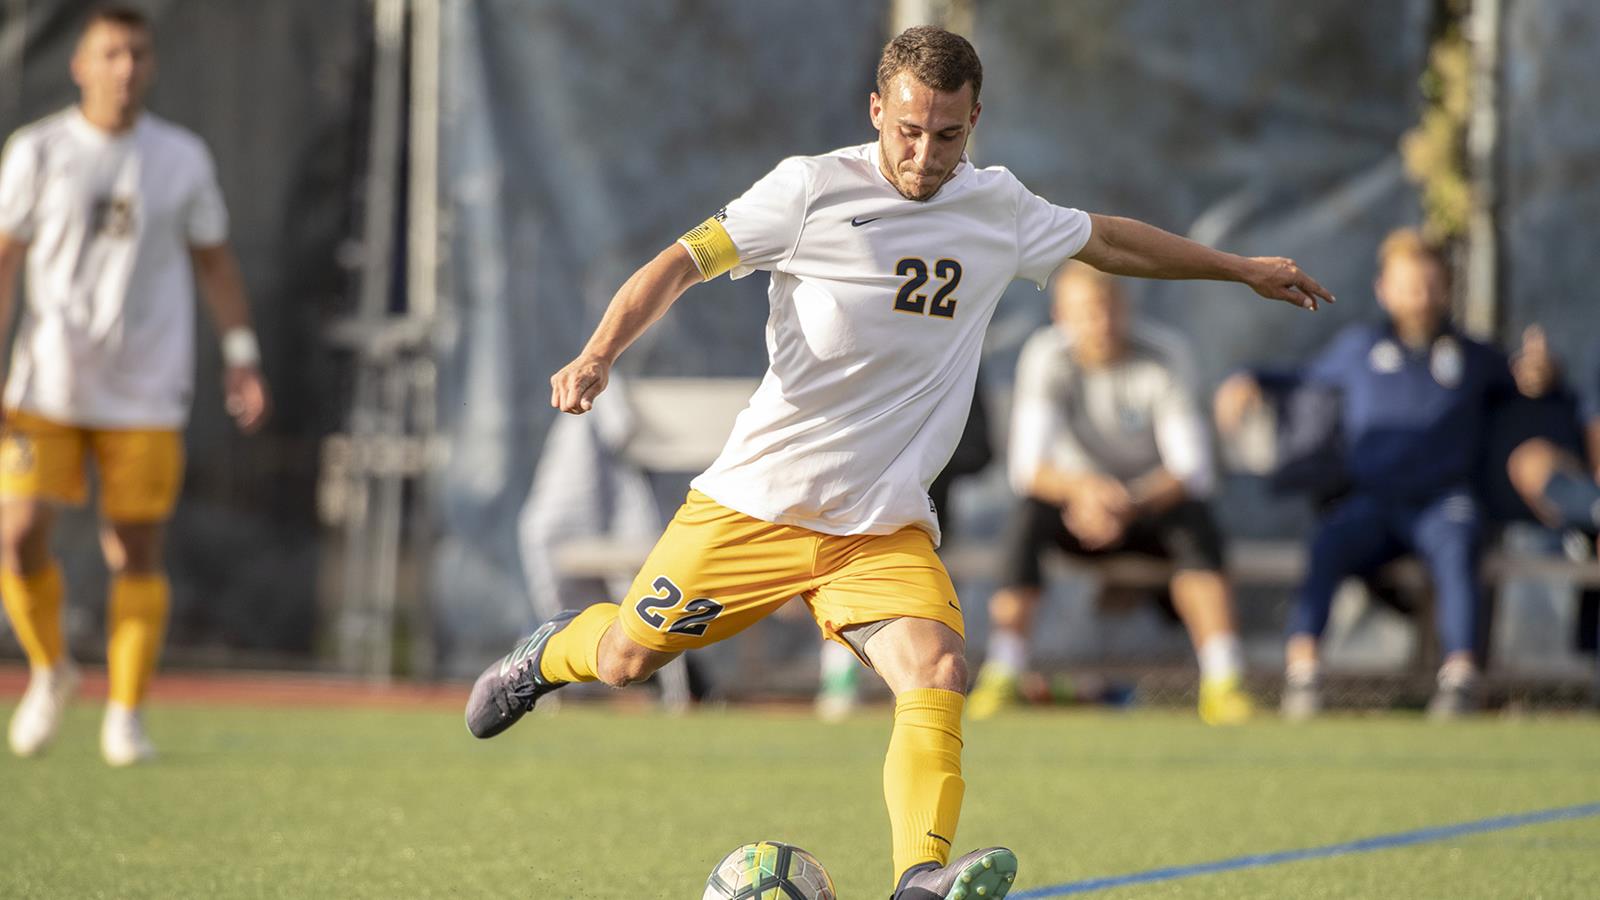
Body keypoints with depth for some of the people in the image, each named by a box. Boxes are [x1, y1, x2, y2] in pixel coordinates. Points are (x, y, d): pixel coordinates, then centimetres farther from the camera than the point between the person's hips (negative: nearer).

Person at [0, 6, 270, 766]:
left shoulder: (182, 158, 4)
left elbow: (215, 261, 13)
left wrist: (242, 359, 5)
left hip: (146, 396, 1)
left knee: (136, 554, -2)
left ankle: (125, 714, 9)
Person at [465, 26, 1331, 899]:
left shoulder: (999, 209, 4)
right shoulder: (812, 188, -10)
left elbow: (1107, 239, 23)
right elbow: (681, 263, -10)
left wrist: (1239, 267, 30)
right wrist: (598, 355, -26)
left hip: (884, 525, 2)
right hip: (755, 500, -2)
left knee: (937, 673, -23)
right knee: (629, 656, 9)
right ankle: (554, 653, 44)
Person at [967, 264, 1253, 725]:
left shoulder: (1163, 360, -17)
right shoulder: (1047, 358, -16)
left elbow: (1194, 470, -24)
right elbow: (1027, 465, -26)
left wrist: (1131, 504, -43)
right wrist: (1082, 489, -48)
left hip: (1151, 505, -1)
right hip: (1078, 501, 1)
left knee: (1196, 524, -34)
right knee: (1030, 515, -32)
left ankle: (1221, 685, -36)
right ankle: (1000, 677, -30)